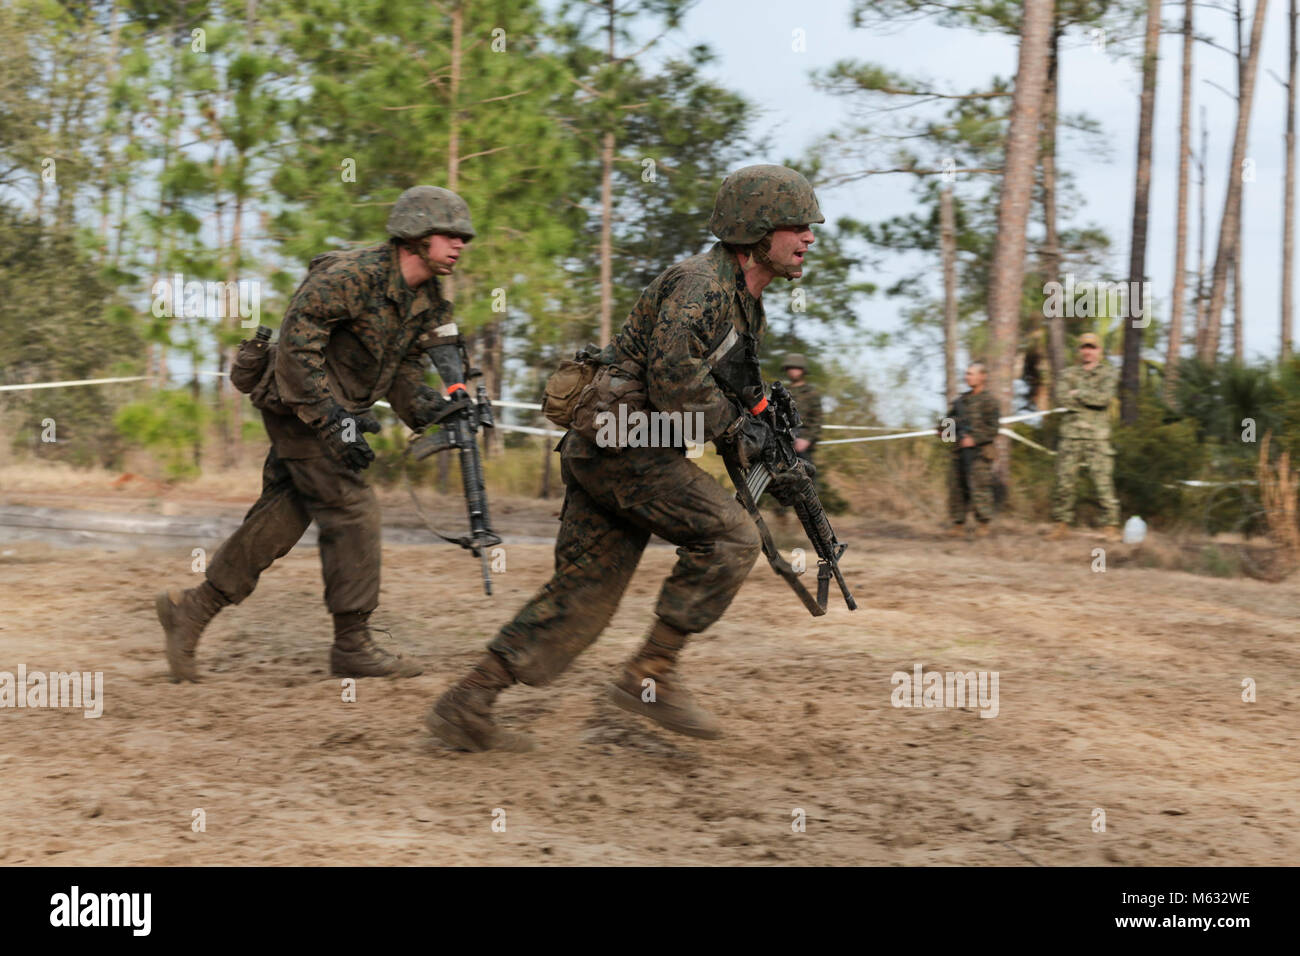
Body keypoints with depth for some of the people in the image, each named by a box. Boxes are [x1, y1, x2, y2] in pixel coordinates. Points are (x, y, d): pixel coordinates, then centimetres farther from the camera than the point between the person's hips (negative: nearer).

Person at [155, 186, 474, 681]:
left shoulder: (429, 302, 5)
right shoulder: (351, 276, -22)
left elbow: (404, 367, 14)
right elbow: (297, 346, -24)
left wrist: (428, 407, -6)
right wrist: (332, 420, -27)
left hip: (335, 412, 9)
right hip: (301, 409, -9)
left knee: (283, 518, 9)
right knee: (353, 511, -11)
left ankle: (191, 609, 18)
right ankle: (353, 645, -4)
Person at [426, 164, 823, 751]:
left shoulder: (748, 306, 17)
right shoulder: (700, 284, -15)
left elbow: (734, 388, 27)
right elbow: (676, 384, -26)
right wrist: (738, 429, -13)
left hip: (607, 448, 10)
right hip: (615, 441, -10)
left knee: (582, 594, 5)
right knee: (728, 536, -14)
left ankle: (467, 707, 6)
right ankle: (649, 677, -9)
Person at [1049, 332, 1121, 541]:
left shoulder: (1109, 373, 7)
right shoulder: (1069, 374, 13)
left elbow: (1105, 397, -11)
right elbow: (1061, 398, -5)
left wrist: (1078, 394, -5)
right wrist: (1091, 399, -8)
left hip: (1098, 437, -2)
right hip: (1071, 434, 2)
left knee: (1104, 481, -7)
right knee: (1064, 481, 2)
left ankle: (1112, 525, -4)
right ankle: (1062, 523, 11)